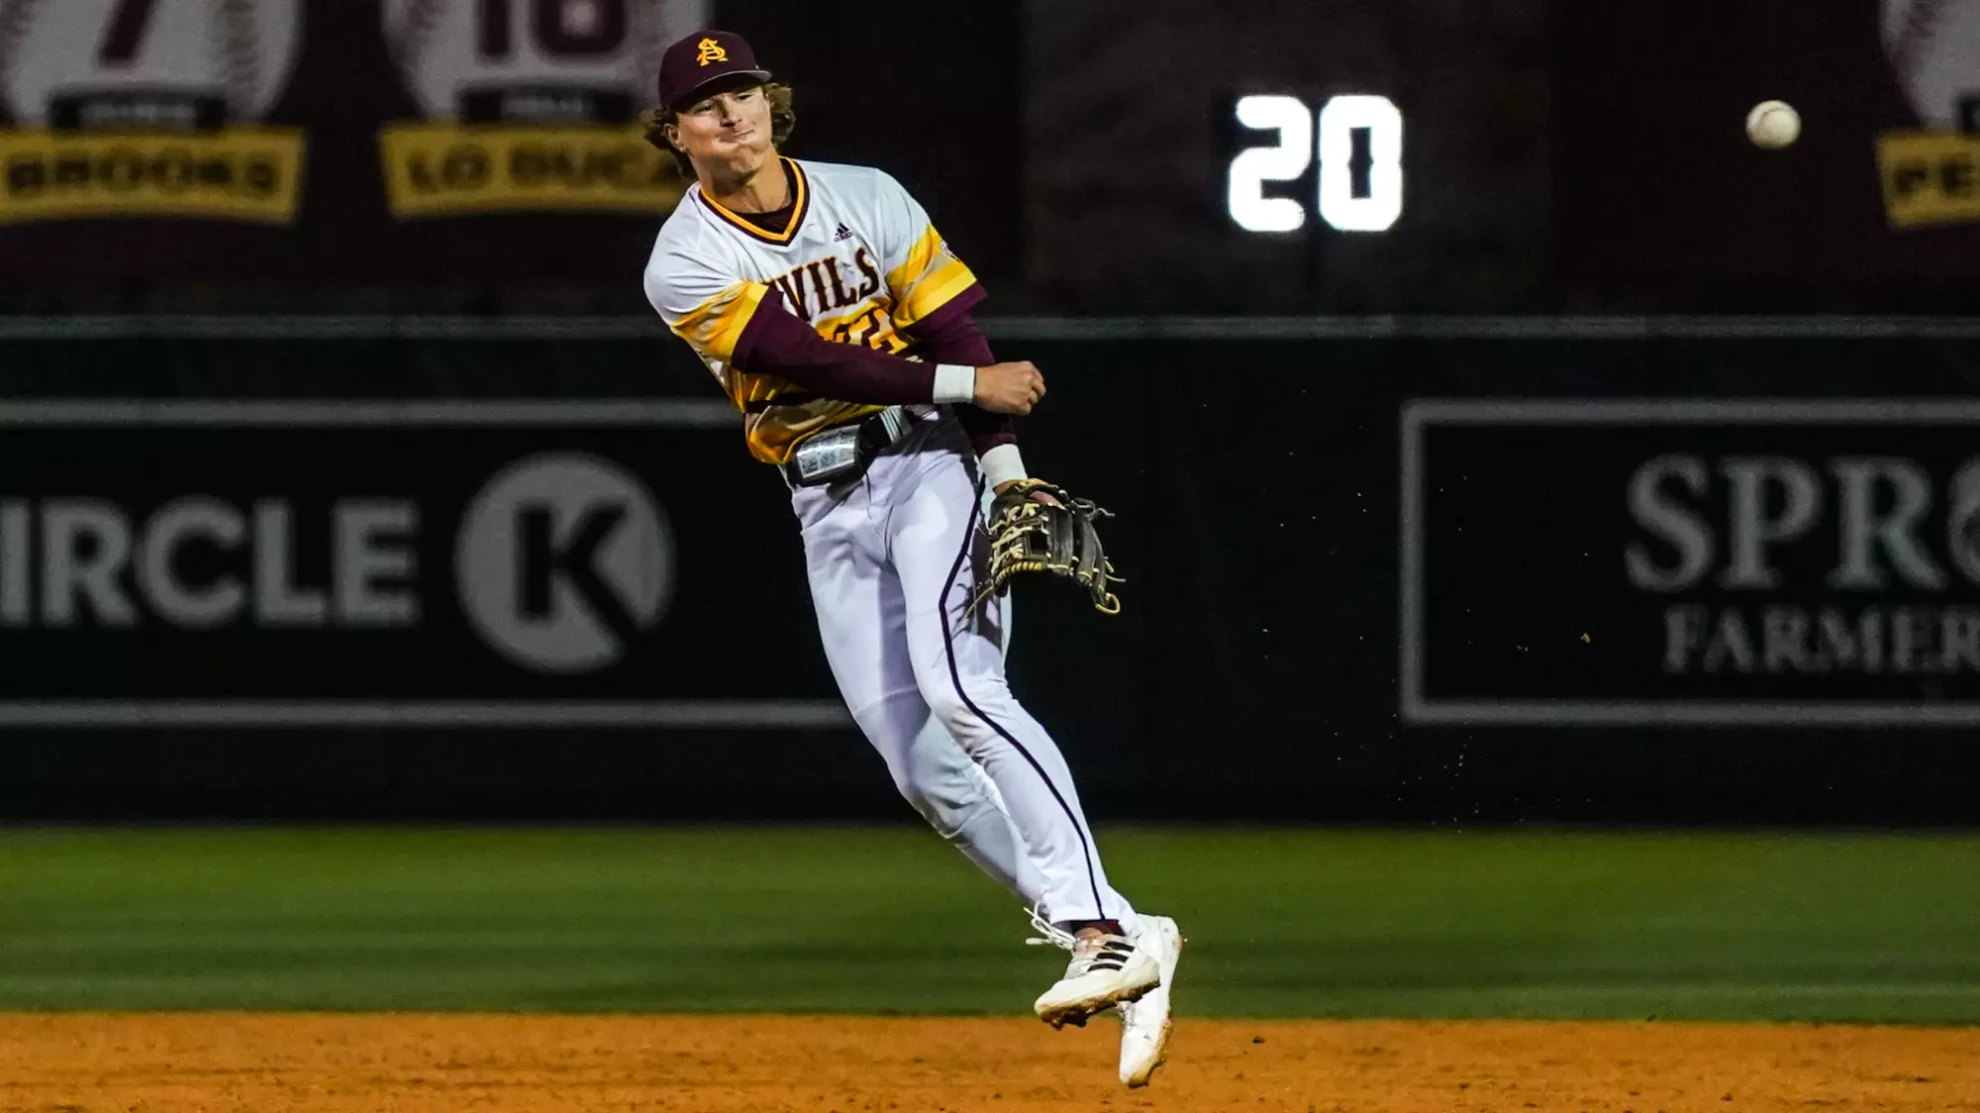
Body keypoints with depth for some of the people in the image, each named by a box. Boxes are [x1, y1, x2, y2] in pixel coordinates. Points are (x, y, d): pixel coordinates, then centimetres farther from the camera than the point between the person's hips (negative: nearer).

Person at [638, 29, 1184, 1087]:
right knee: (919, 766, -3)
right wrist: (968, 384, -15)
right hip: (828, 508, 3)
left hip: (930, 458, -3)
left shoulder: (868, 200, 1)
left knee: (958, 688, -25)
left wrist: (1009, 478, -15)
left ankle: (1099, 932, -33)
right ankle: (1116, 942, 3)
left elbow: (954, 334, -4)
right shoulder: (685, 266, -3)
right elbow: (813, 362, -13)